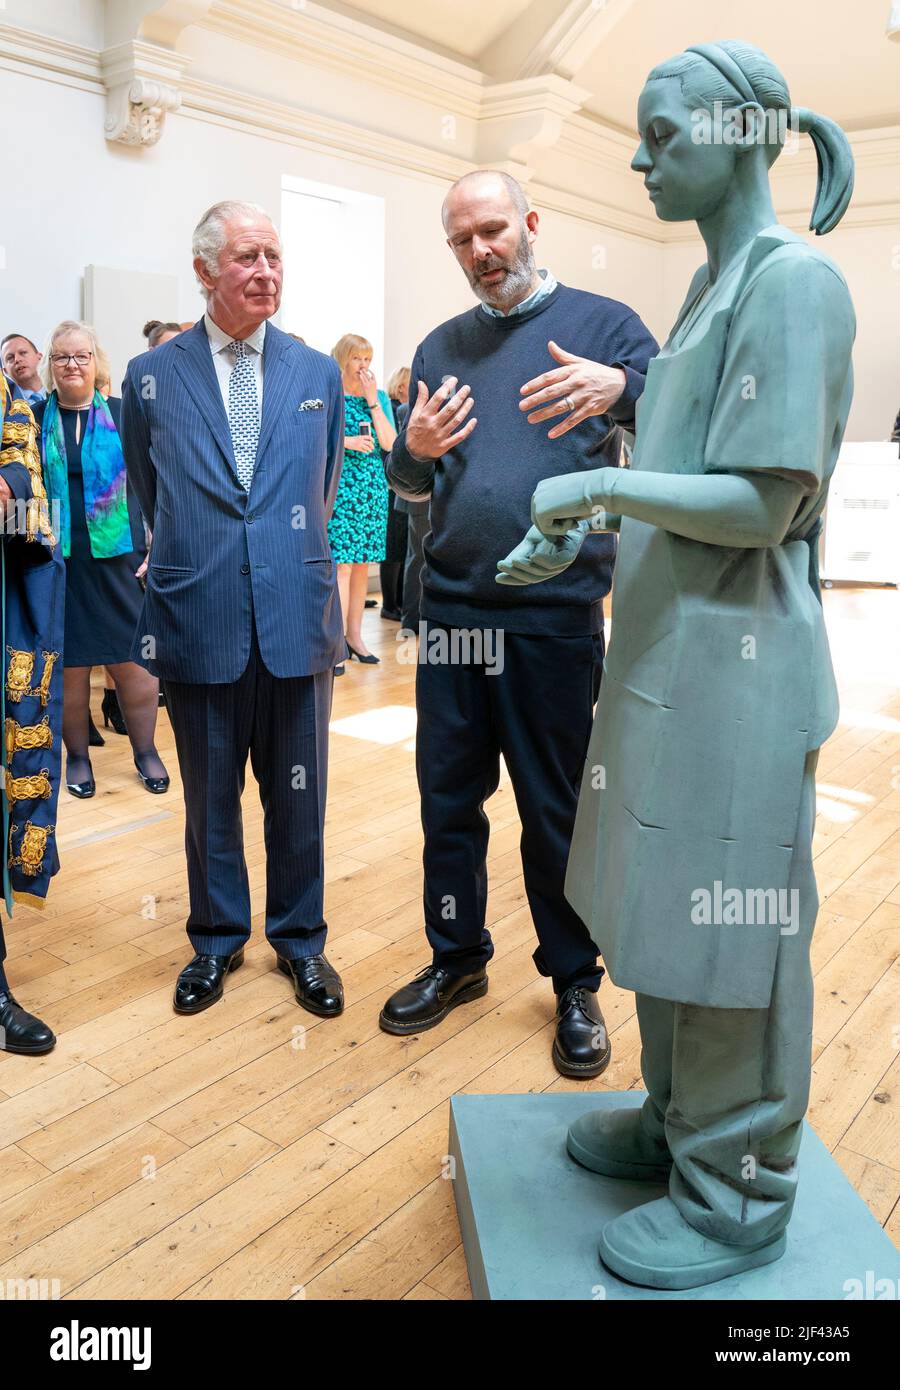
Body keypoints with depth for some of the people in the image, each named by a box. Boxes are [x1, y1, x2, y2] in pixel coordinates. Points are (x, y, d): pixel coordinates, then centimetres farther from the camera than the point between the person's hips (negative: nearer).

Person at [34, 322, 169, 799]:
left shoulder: (124, 415, 4)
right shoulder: (33, 418, 7)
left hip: (118, 557, -1)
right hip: (57, 560, 1)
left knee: (132, 660, 2)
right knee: (68, 664, 4)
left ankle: (145, 751, 19)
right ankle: (77, 756, 20)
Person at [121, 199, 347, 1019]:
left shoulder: (319, 373, 7)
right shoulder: (151, 377, 3)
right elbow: (150, 494, 15)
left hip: (298, 619, 1)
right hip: (198, 622, 0)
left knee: (298, 795, 10)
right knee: (209, 797, 12)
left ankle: (299, 937, 28)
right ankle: (217, 938, 31)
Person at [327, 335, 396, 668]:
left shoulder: (380, 396, 12)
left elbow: (390, 443, 0)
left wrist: (372, 401, -5)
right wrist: (346, 442, -16)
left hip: (373, 487, 5)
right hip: (338, 486, -5)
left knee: (363, 563, 7)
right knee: (342, 563, -11)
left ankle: (354, 635, 15)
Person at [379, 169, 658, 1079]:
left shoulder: (601, 323, 3)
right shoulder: (441, 348, 14)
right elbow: (410, 486, 15)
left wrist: (621, 391, -27)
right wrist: (415, 449, -8)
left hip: (556, 616, -4)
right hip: (451, 608, 4)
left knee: (556, 808, 6)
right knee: (448, 797, 11)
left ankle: (574, 981, 25)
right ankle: (456, 960, 30)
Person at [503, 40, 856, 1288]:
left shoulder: (795, 282, -11)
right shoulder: (709, 287, 16)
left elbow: (760, 506, -17)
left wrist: (598, 484, -14)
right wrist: (585, 527, 9)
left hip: (733, 659, -9)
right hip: (668, 647, 9)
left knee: (729, 930, 2)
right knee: (667, 908, 17)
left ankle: (736, 1195, 21)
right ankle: (680, 1125, 35)